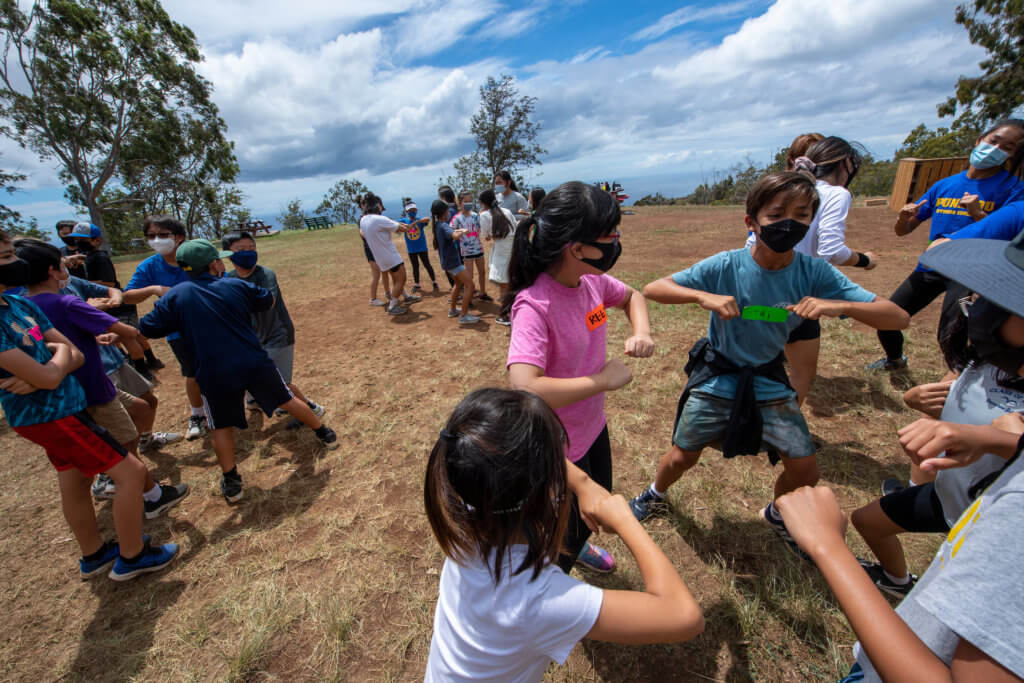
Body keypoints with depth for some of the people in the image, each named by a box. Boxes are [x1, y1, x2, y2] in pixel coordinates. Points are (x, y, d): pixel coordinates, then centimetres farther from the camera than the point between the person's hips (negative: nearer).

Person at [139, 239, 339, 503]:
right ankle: (325, 434, 31)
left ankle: (231, 482, 19)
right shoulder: (236, 285, 1)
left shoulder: (175, 296, -2)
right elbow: (268, 301, 16)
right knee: (287, 400, 18)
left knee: (221, 426, 17)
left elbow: (148, 328, 1)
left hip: (214, 374, 0)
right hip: (255, 364, 1)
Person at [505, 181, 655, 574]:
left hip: (593, 427, 8)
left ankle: (575, 545, 67)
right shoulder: (534, 305, -33)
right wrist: (602, 380, -32)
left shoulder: (592, 280, -9)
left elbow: (632, 296, 12)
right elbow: (523, 388, -44)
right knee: (568, 533, 18)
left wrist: (641, 332, -9)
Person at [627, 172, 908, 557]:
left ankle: (777, 515, 41)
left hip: (768, 381, 3)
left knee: (805, 470, 5)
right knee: (681, 458, 6)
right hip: (716, 377, -2)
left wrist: (838, 306, -32)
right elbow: (652, 289, -21)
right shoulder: (725, 267, -18)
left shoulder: (815, 273, -12)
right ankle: (656, 494, 41)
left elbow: (898, 318, -12)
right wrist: (704, 296, -37)